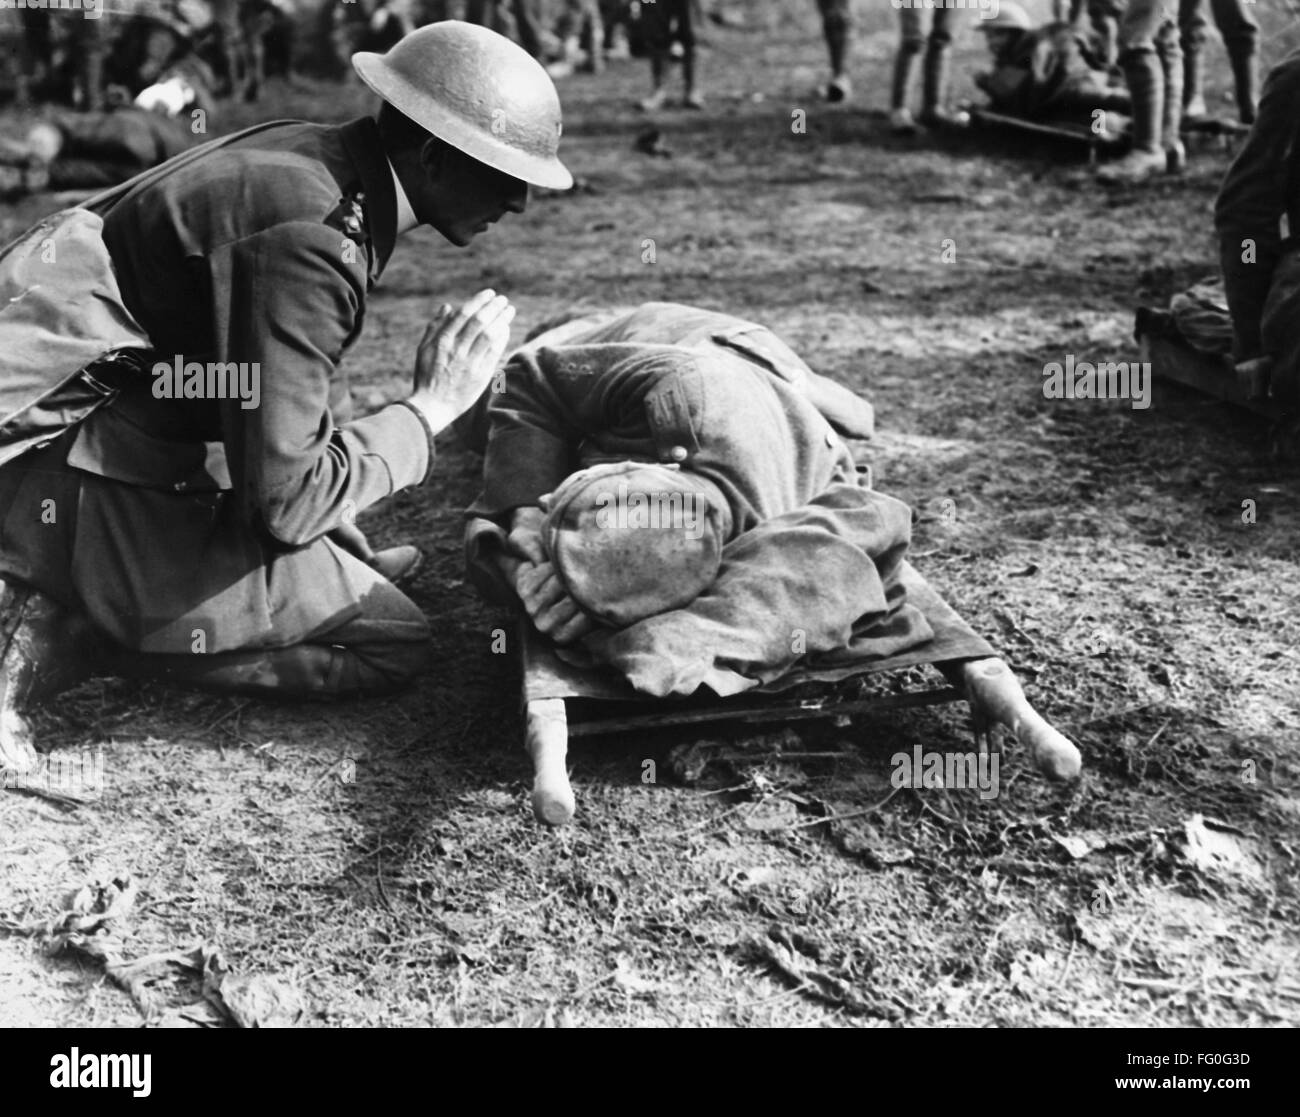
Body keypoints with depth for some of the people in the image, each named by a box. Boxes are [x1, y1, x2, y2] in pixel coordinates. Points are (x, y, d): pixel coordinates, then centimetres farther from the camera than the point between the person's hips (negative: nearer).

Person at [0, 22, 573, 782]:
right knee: (395, 643, -6)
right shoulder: (306, 238, -26)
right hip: (99, 508, -10)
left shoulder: (316, 157, 4)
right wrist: (430, 407, -15)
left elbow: (310, 382, 17)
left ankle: (63, 608, 12)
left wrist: (353, 544, 16)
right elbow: (282, 501, -27)